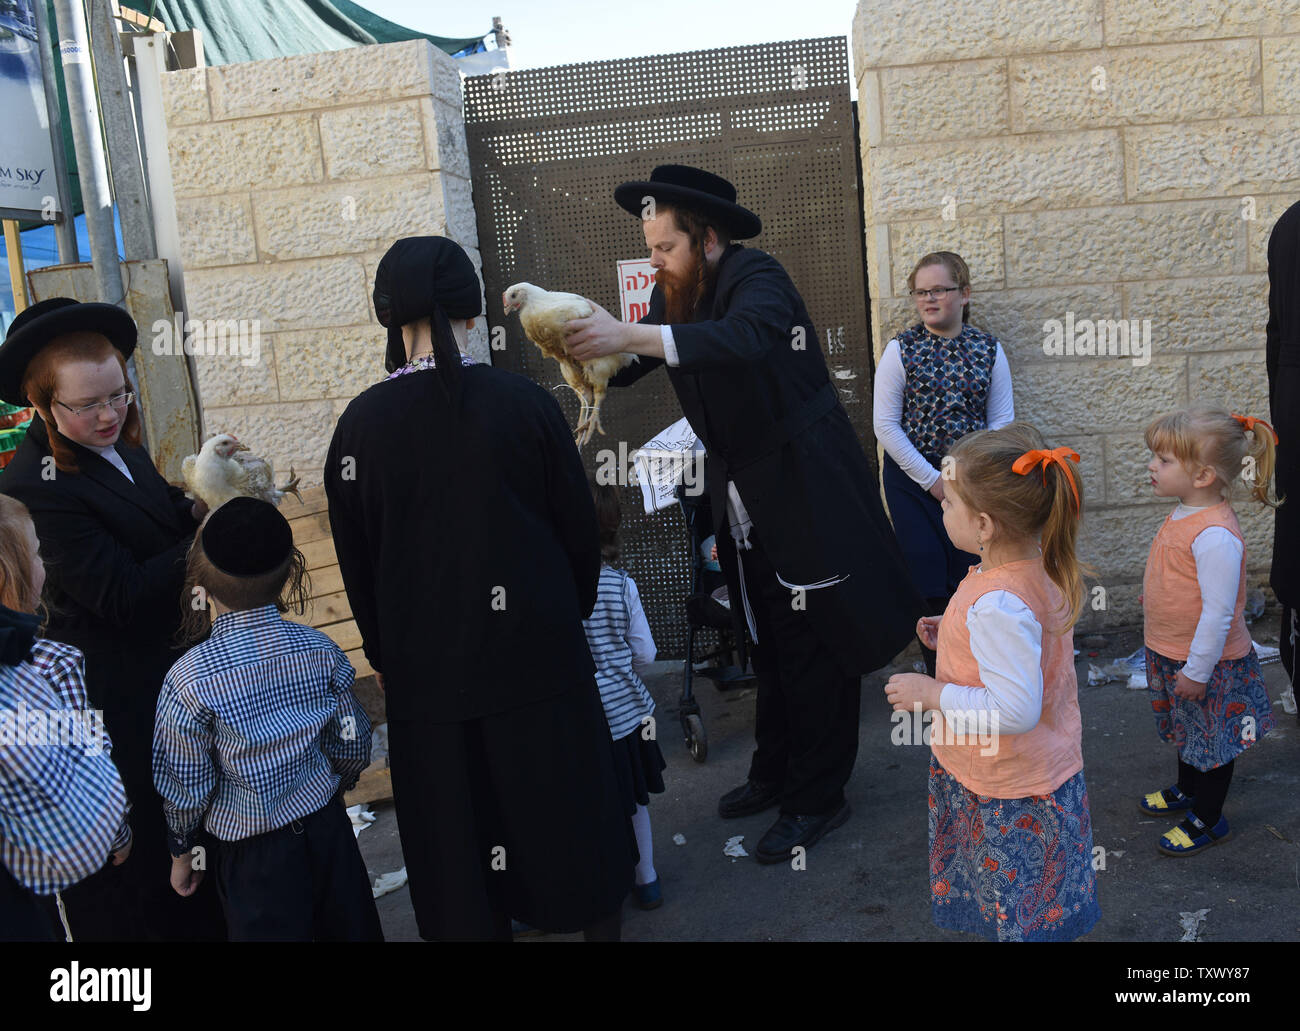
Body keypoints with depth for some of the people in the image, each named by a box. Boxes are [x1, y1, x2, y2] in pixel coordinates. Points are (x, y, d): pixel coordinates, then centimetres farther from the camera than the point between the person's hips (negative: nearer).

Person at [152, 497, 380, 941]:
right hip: (327, 827, 3)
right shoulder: (320, 650, -10)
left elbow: (186, 784, -10)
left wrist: (182, 848, 8)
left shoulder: (188, 679, -19)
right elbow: (352, 744, -1)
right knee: (351, 928, 20)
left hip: (253, 852, -3)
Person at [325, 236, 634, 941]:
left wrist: (385, 656, 14)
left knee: (458, 834, 13)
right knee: (561, 799, 17)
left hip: (426, 669, 0)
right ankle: (596, 917, 34)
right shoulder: (526, 403, -9)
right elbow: (579, 528, -1)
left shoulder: (362, 423, -8)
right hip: (537, 650, 0)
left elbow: (357, 560, 0)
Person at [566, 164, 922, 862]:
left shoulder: (756, 278, -19)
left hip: (803, 486, -8)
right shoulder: (675, 292, 5)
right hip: (740, 492, 8)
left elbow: (747, 338, -41)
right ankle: (774, 772, 33)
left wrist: (631, 335, -46)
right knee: (766, 640, 18)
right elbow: (625, 369, 4)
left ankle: (818, 796, 15)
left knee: (813, 644, 1)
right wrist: (584, 338, -17)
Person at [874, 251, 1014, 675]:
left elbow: (1001, 418, 4)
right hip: (913, 479, -1)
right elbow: (886, 424, -7)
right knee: (928, 581, -2)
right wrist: (931, 479, -10)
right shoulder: (901, 349, -4)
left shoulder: (989, 349, 2)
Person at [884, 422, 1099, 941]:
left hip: (1009, 797, -9)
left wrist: (930, 693, -24)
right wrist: (955, 635, 6)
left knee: (1021, 920, 12)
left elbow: (1015, 710, -34)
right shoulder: (1041, 568, -3)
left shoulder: (997, 606, -34)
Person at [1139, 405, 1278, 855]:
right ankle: (1186, 790, 49)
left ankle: (1207, 819, 29)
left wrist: (1197, 670, -22)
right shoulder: (1184, 514, -2)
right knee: (1187, 729, 27)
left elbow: (1218, 612, -28)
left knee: (1209, 736, 11)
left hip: (1205, 662, -9)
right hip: (1172, 653, 9)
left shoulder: (1215, 535, -32)